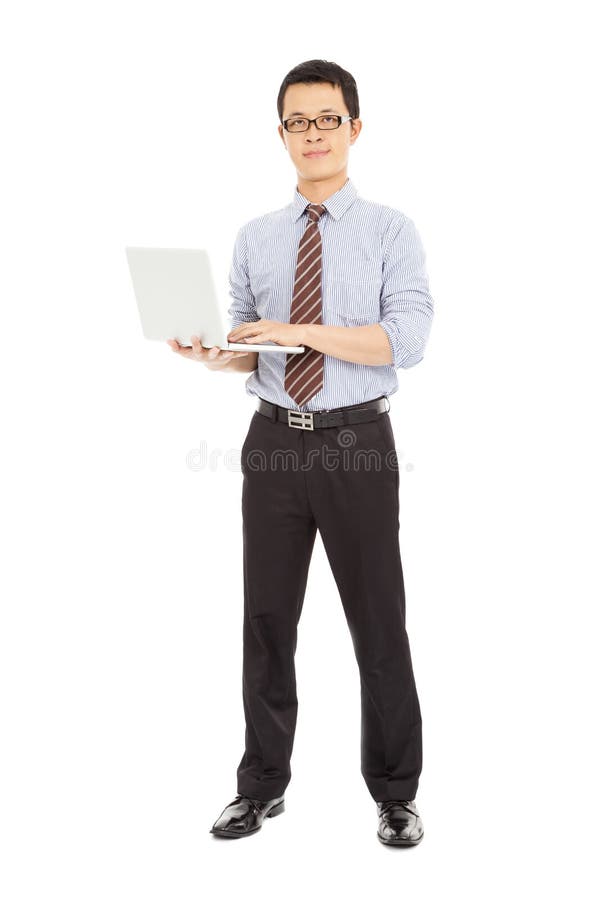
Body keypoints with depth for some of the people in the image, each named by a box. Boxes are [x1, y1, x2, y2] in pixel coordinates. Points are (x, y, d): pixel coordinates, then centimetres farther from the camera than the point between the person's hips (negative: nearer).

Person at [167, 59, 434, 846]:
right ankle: (262, 787, 26)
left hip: (358, 442, -3)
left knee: (378, 623, 6)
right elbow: (248, 350, 9)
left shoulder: (390, 231, -1)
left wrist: (301, 332, -22)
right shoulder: (255, 239, 9)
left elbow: (406, 340, -14)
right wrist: (214, 356, -14)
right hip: (275, 441, 3)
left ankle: (395, 794, 22)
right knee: (267, 620, 10)